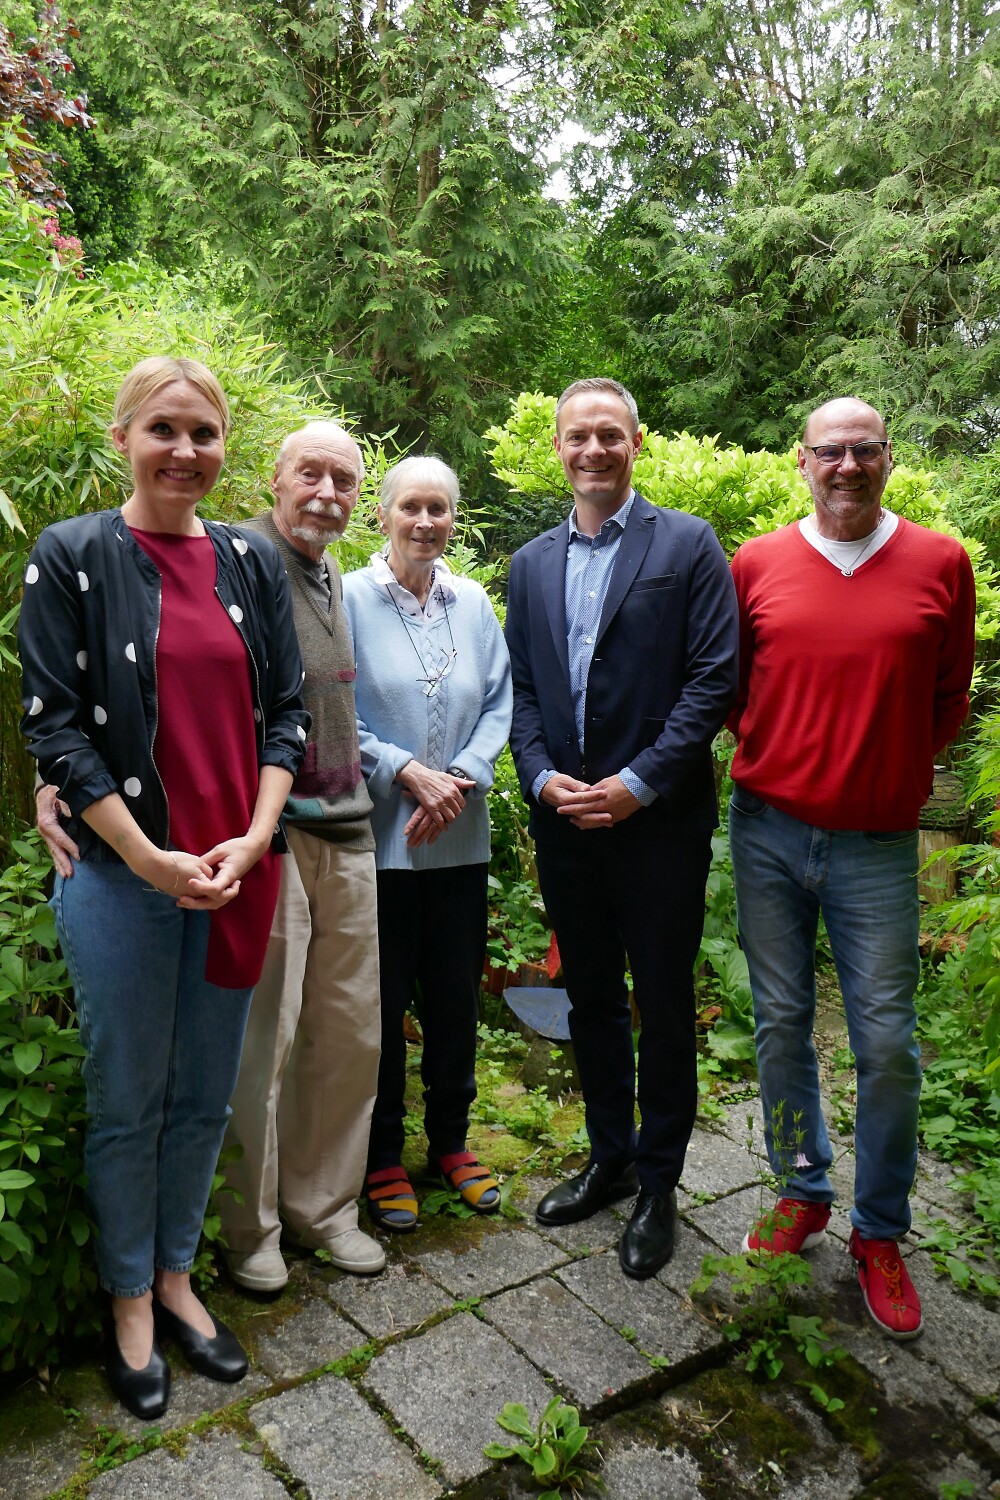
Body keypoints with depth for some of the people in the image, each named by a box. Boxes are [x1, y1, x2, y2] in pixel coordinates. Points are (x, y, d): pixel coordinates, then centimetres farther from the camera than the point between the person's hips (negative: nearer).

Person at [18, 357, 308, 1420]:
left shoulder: (250, 562, 7)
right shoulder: (72, 557, -4)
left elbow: (286, 712, 5)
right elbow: (54, 726, -8)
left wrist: (252, 841, -8)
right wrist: (149, 858, -13)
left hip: (237, 874, 4)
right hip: (120, 874, -3)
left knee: (204, 1096, 15)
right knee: (126, 1103, 10)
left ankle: (174, 1278, 36)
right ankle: (129, 1303, 32)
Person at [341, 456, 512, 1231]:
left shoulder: (473, 602, 6)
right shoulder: (349, 599, -5)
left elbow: (500, 704, 4)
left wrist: (459, 780, -10)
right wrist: (409, 773, -15)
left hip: (460, 837, 4)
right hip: (375, 835, -3)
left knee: (456, 993, 14)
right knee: (382, 999, 8)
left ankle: (451, 1140, 34)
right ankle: (382, 1157, 27)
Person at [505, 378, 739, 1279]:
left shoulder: (687, 545, -3)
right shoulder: (533, 563, 12)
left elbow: (714, 679, -10)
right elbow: (522, 688, 10)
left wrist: (637, 783, -16)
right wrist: (543, 777, -6)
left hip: (659, 823, -4)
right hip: (565, 822, 5)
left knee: (663, 1008, 7)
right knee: (591, 1000, 17)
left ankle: (658, 1186, 26)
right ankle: (610, 1158, 36)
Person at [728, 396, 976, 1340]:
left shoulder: (939, 564, 0)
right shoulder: (756, 565, 2)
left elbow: (948, 698, 9)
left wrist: (890, 767, 4)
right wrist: (782, 758, 3)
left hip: (878, 844, -1)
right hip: (769, 831, 1)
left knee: (886, 1043, 2)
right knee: (780, 1024, 11)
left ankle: (880, 1233, 23)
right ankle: (802, 1194, 32)